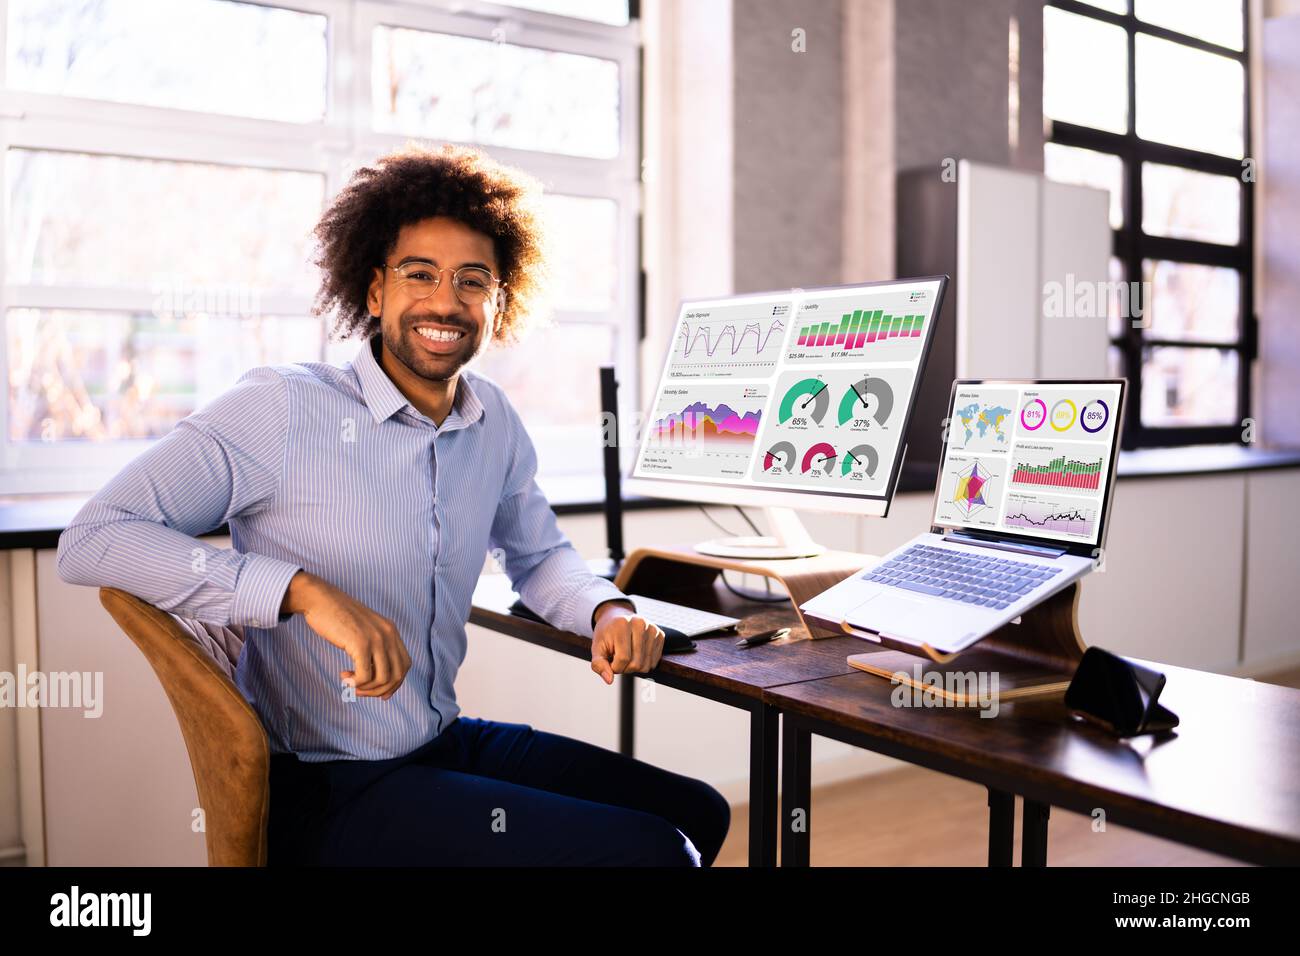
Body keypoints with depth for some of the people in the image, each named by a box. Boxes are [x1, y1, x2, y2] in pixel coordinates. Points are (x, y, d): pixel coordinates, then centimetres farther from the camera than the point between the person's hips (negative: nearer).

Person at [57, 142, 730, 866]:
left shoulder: (495, 421, 4)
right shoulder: (283, 407, -15)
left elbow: (540, 555, 19)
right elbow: (92, 539, -22)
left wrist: (609, 610, -2)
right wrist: (305, 590, -31)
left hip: (449, 745, 7)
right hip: (321, 789, -7)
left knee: (697, 814, 10)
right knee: (648, 851, -18)